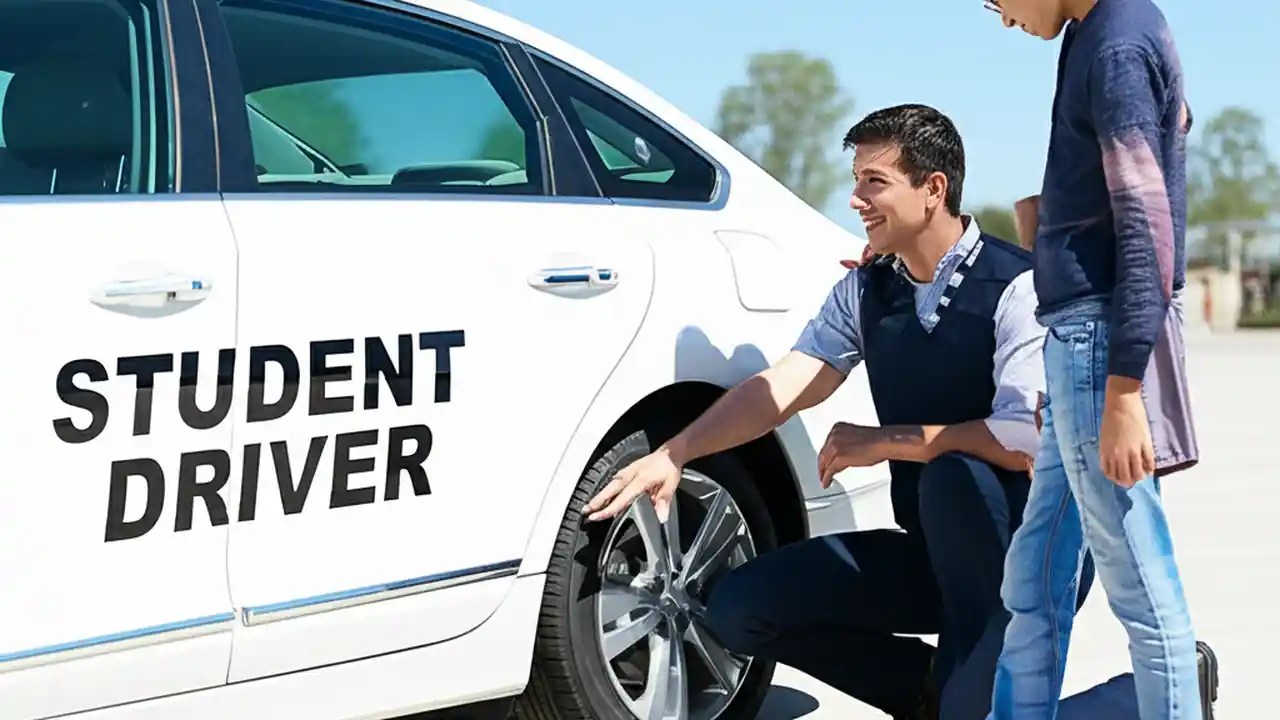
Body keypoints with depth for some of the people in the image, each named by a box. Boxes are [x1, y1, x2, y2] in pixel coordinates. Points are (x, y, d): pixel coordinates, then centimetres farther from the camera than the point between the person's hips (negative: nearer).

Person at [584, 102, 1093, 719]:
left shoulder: (1015, 286, -16)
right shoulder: (865, 291, 4)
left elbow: (1027, 441, -26)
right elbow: (780, 389, -5)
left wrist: (890, 441, -22)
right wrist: (673, 454, -17)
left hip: (1023, 550, -6)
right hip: (926, 551, 6)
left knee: (953, 473, -38)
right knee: (738, 607, -4)